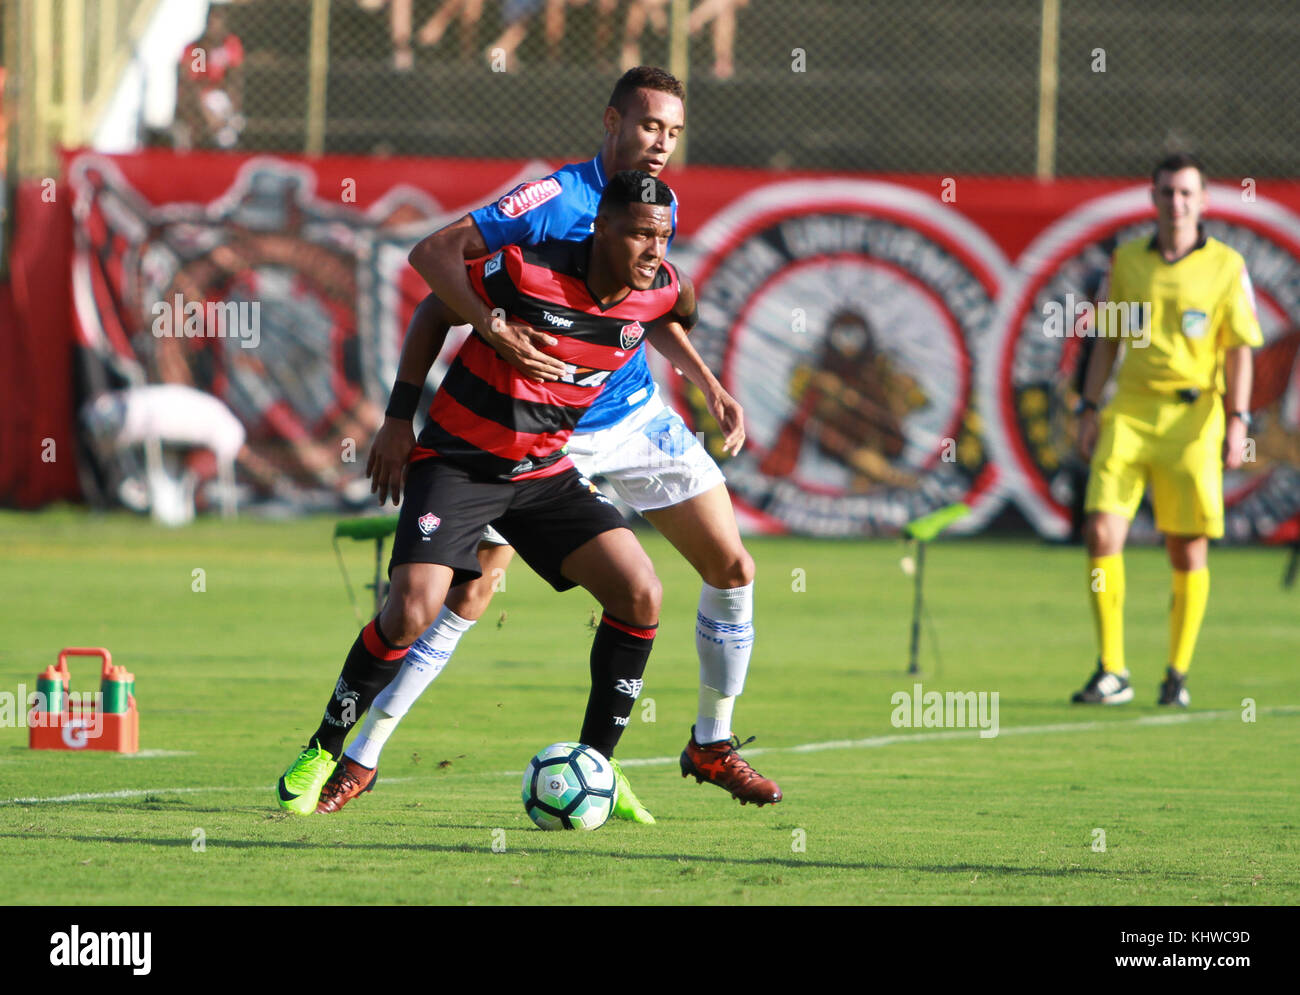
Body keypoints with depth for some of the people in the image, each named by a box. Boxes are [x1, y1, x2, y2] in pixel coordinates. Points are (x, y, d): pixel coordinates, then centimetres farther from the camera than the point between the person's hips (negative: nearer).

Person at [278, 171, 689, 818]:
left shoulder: (663, 288, -9)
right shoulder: (528, 271, -23)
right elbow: (437, 308, -7)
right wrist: (400, 416, -4)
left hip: (546, 471, 5)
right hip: (458, 461, -5)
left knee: (640, 595, -10)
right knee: (412, 611, -20)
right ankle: (321, 753, 1)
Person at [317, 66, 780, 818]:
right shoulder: (557, 200, -21)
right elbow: (434, 255, -28)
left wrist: (708, 384, 10)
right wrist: (496, 329, -39)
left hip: (635, 416, 6)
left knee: (733, 568, 1)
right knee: (467, 597, -11)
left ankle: (713, 744, 20)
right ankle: (361, 758, -1)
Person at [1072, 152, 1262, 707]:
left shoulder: (1226, 266, 2)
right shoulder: (1127, 260, 10)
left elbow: (1239, 351, 0)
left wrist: (1237, 421, -9)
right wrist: (1089, 409, 9)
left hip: (1192, 420, -2)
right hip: (1128, 416, 2)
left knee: (1188, 550, 1)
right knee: (1102, 533, -11)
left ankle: (1177, 674, 15)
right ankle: (1111, 672, -6)